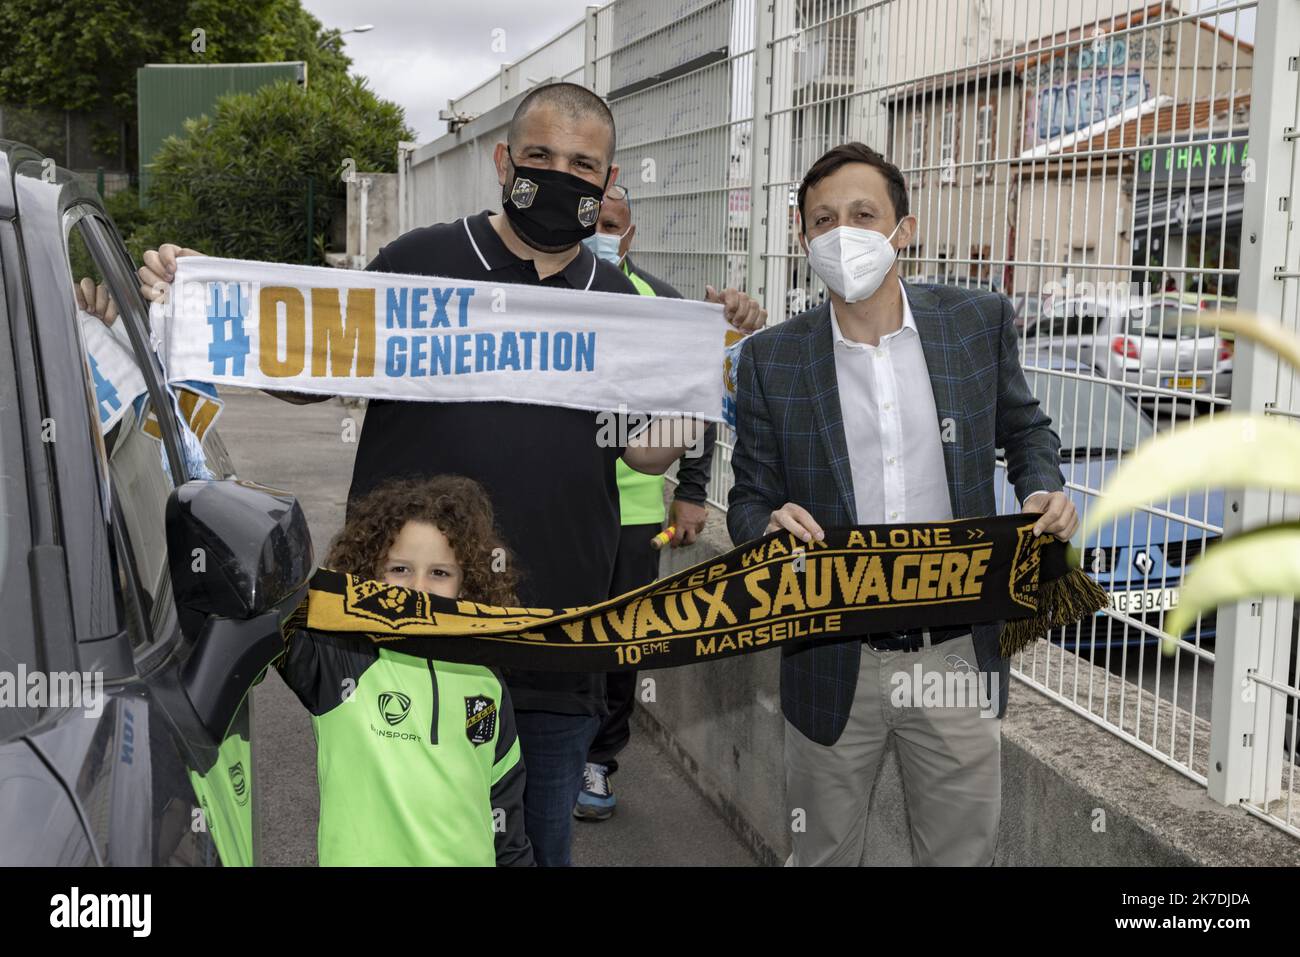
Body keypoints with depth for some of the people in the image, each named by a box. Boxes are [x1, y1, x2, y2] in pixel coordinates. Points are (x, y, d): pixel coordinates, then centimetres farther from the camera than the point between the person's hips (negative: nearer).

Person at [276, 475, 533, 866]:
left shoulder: (486, 685, 2)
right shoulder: (338, 661, -11)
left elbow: (504, 801, 10)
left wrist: (515, 859, 10)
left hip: (471, 857, 3)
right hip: (360, 856, -3)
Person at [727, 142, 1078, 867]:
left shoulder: (980, 322, -2)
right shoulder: (771, 360, -4)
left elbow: (1025, 429, 14)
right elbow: (750, 501, 2)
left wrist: (1045, 492, -7)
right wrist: (771, 527, -21)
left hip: (956, 653, 1)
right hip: (833, 665, 0)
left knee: (965, 850, 14)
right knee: (824, 853, 16)